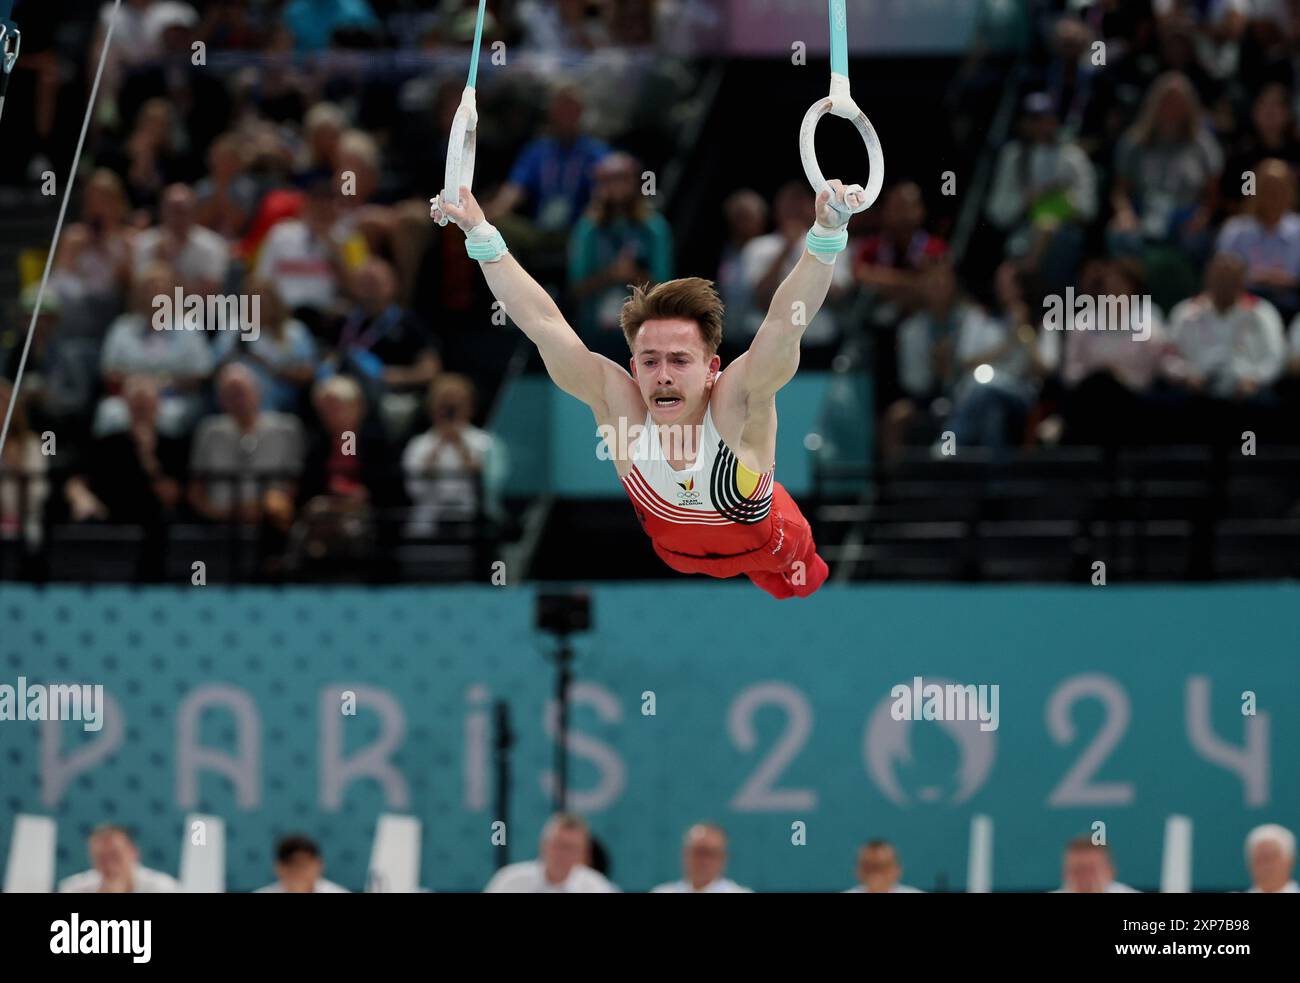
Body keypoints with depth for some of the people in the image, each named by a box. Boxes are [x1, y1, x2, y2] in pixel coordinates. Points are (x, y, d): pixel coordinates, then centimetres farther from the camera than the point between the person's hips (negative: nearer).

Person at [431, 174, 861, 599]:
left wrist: (827, 234, -68)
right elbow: (543, 323, -37)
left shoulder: (735, 405, -41)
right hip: (676, 555, 1)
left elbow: (787, 323, -53)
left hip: (772, 551, -1)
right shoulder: (619, 403, -35)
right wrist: (480, 236, -43)